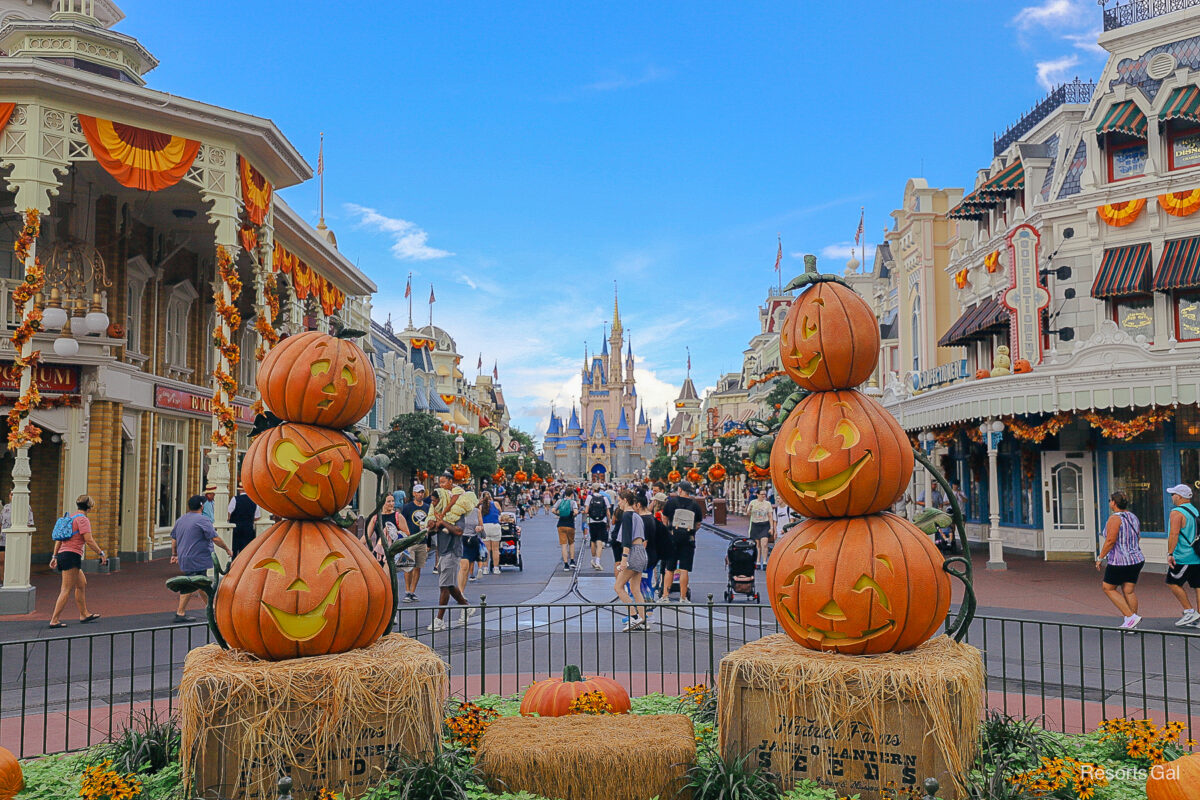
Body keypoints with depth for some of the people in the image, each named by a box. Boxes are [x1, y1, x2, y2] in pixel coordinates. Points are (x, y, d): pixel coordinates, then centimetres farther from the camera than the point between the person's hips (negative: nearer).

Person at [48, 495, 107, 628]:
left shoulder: (69, 517, 18)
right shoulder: (83, 519, -9)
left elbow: (59, 539, 20)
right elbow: (89, 540, -17)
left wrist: (54, 556, 23)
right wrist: (101, 553, -10)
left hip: (63, 554, 10)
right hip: (72, 555, -10)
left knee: (82, 584, 19)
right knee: (67, 590, -7)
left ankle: (84, 614, 27)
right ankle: (54, 620, -8)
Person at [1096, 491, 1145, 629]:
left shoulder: (1115, 518, -16)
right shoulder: (1133, 517, 10)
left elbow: (1110, 541, -20)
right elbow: (1137, 537, 18)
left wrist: (1100, 557, -12)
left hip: (1119, 562, -8)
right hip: (1137, 559, 8)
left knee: (1108, 588, 7)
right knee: (1129, 591, 11)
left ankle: (1131, 617, -2)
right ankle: (1131, 625, 12)